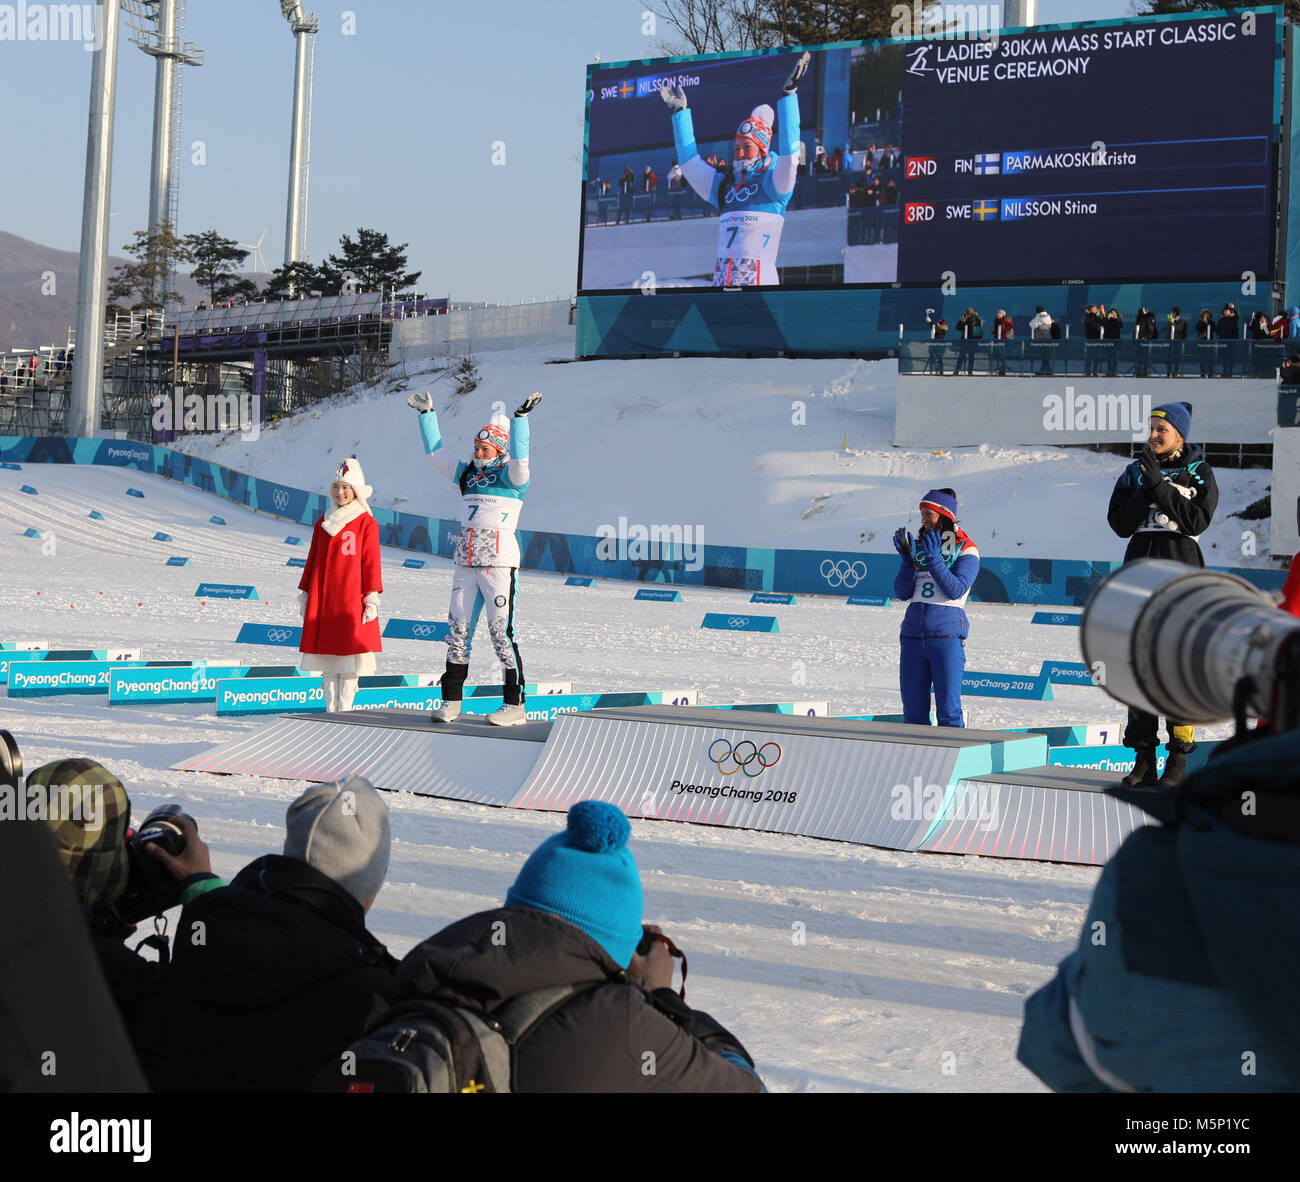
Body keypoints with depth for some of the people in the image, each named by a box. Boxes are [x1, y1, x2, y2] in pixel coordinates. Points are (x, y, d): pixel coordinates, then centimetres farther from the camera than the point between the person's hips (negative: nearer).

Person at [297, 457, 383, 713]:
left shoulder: (366, 523, 0)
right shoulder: (323, 523, 14)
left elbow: (371, 563, -3)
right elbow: (312, 560, 18)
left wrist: (372, 598, -8)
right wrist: (304, 593, 15)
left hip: (352, 597, -4)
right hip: (323, 598, 4)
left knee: (350, 649, -6)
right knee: (326, 652, 4)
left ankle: (345, 708, 0)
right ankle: (330, 708, 10)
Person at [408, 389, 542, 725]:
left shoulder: (512, 476, -1)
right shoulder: (467, 474, 16)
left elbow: (519, 458, -22)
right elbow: (436, 451, 22)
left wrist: (521, 417, -30)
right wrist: (426, 414, 20)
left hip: (499, 563, -6)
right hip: (466, 564, 6)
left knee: (501, 631, -8)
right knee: (458, 630, 5)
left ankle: (514, 705, -3)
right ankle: (451, 701, 11)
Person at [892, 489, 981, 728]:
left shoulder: (966, 550, 0)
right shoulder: (918, 546, 13)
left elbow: (956, 590, -13)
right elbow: (902, 592, 5)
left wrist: (934, 560, -18)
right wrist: (908, 559, -8)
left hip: (946, 635, -5)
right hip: (913, 636, 5)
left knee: (948, 712, -6)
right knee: (913, 713, 6)